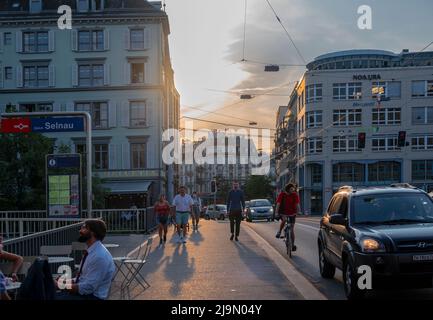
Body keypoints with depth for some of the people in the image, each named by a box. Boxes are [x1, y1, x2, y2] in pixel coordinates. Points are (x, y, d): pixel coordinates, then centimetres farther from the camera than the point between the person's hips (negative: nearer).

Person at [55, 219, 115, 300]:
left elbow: (88, 288, -22)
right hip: (83, 291, 9)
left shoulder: (100, 256, -21)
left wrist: (64, 286, -12)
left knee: (54, 298, -19)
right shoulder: (91, 251, 9)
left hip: (91, 296, -9)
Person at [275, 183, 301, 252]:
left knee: (292, 228, 2)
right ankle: (279, 232, -13)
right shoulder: (282, 194, -10)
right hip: (283, 212, -2)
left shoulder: (295, 195, -7)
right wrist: (277, 211, -27)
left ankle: (292, 244, 13)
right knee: (284, 220, -36)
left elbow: (297, 204, -16)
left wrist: (298, 211, -32)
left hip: (292, 213, 2)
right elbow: (278, 203, -16)